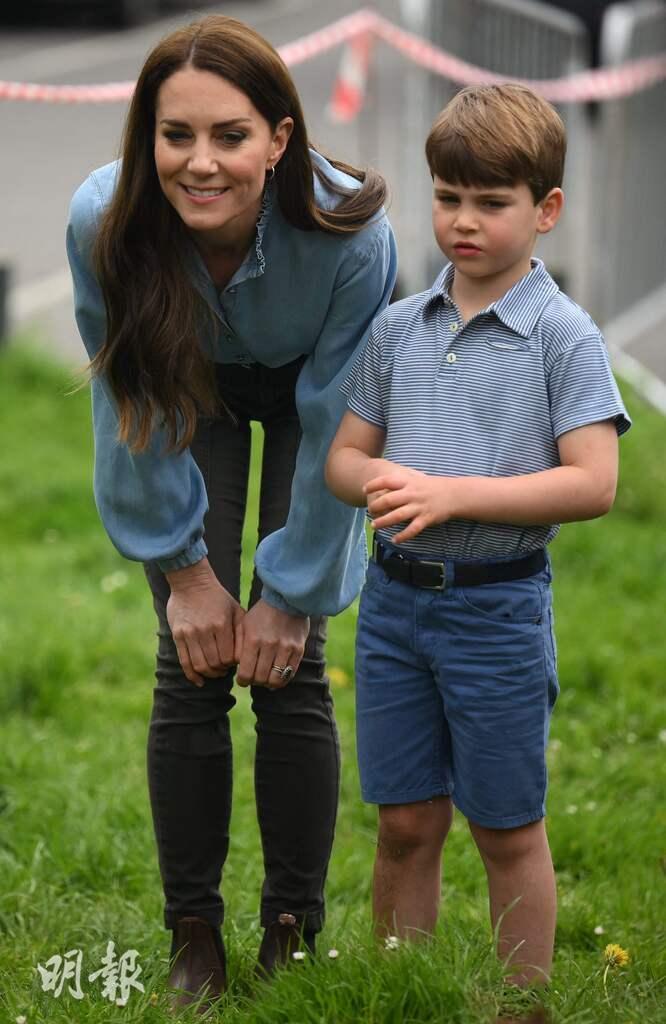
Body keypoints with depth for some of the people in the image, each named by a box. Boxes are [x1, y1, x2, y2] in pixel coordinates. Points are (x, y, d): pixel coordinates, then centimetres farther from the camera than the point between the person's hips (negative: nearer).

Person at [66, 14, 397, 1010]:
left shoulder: (348, 233, -38)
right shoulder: (104, 221, -34)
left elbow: (334, 430, -25)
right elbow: (131, 406, -18)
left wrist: (290, 595, -17)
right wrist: (185, 567, -12)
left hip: (309, 397, -1)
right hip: (192, 396, 1)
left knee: (291, 675, -6)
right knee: (190, 672, -4)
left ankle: (293, 935, 9)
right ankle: (194, 935, 10)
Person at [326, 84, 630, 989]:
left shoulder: (562, 336, -8)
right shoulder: (398, 328, 6)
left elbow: (592, 483, -16)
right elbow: (343, 454, 11)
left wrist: (451, 492, -21)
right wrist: (376, 481, -13)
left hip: (498, 606, -4)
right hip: (394, 596, 4)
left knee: (507, 832, 7)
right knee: (405, 824, 11)